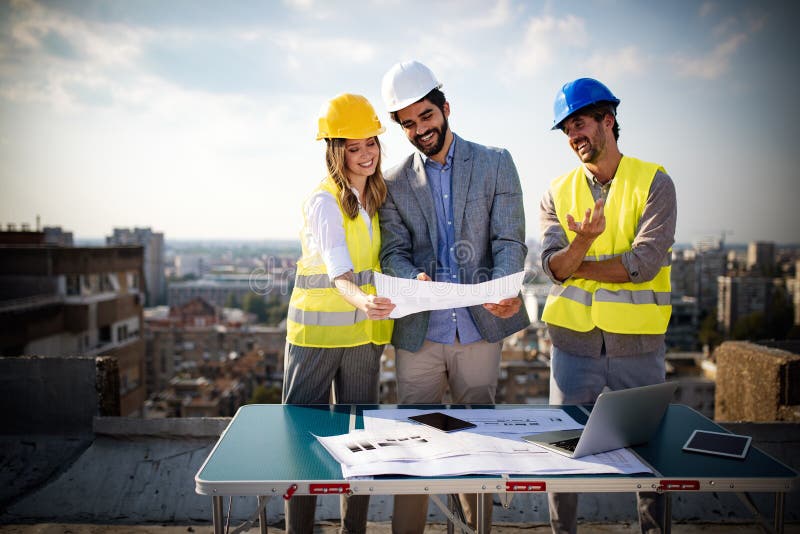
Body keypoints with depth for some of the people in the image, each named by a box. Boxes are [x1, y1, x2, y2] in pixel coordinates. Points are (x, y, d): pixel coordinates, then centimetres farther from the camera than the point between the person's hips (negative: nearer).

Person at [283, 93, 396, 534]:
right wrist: (362, 302, -46)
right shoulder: (324, 202, -14)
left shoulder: (376, 196, 8)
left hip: (365, 331, 6)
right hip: (318, 330, -6)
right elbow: (338, 271, -28)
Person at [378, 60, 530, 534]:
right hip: (419, 332, 1)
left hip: (480, 326, -1)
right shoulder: (395, 183, 9)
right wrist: (414, 279, -19)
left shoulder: (495, 163, 5)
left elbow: (510, 240, -1)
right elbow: (394, 251, 4)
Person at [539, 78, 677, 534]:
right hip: (574, 341, 3)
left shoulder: (654, 183, -1)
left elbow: (645, 262, -13)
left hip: (637, 343, -2)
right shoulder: (558, 193, 8)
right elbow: (553, 265, -5)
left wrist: (576, 265, -6)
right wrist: (583, 241, -25)